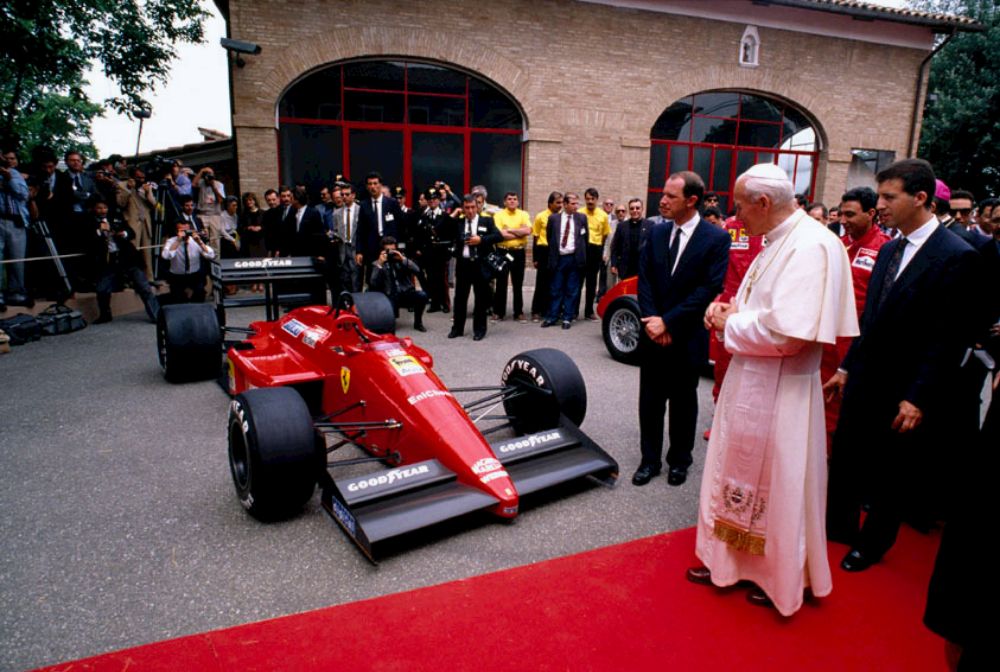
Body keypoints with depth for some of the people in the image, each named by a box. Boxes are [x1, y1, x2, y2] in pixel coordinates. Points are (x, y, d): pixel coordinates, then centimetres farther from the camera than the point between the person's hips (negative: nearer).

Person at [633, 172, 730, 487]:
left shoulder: (716, 239, -9)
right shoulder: (656, 232, 4)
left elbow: (709, 289, -15)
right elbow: (644, 279, 2)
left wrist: (668, 321, -17)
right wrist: (652, 320, -11)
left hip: (687, 337, -3)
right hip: (653, 333, 3)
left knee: (683, 402, 12)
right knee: (650, 400, 10)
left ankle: (679, 460, 28)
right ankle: (650, 459, 24)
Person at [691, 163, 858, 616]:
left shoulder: (811, 246, -21)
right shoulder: (778, 242, 9)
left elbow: (786, 332, -29)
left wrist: (730, 324, -14)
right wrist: (730, 310, -1)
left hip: (779, 392, -9)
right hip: (748, 382, 9)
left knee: (777, 485, 9)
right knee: (740, 474, 19)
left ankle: (782, 576, 31)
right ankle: (731, 559, 36)